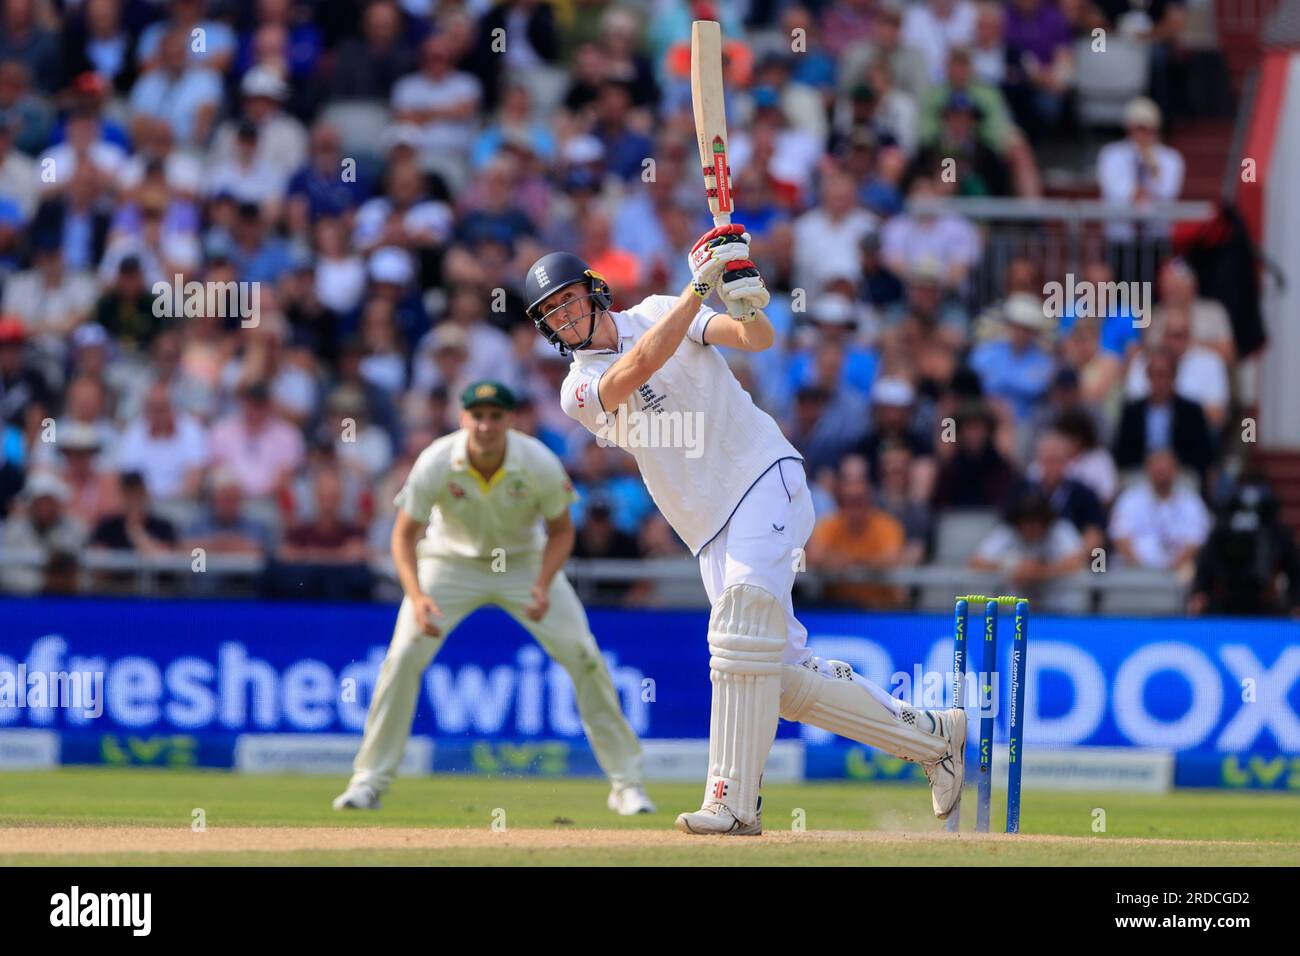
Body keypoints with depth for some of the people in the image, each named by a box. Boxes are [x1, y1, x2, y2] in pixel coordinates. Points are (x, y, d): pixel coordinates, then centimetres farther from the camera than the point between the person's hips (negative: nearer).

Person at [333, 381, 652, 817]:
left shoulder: (540, 465, -25)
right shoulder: (435, 464, -26)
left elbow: (561, 530, -10)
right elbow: (405, 535, -17)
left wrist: (543, 585, -28)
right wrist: (416, 597, -33)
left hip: (525, 562, 0)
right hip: (451, 563, 0)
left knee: (584, 658, -10)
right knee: (403, 657, -16)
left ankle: (626, 781, 3)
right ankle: (369, 781, -4)